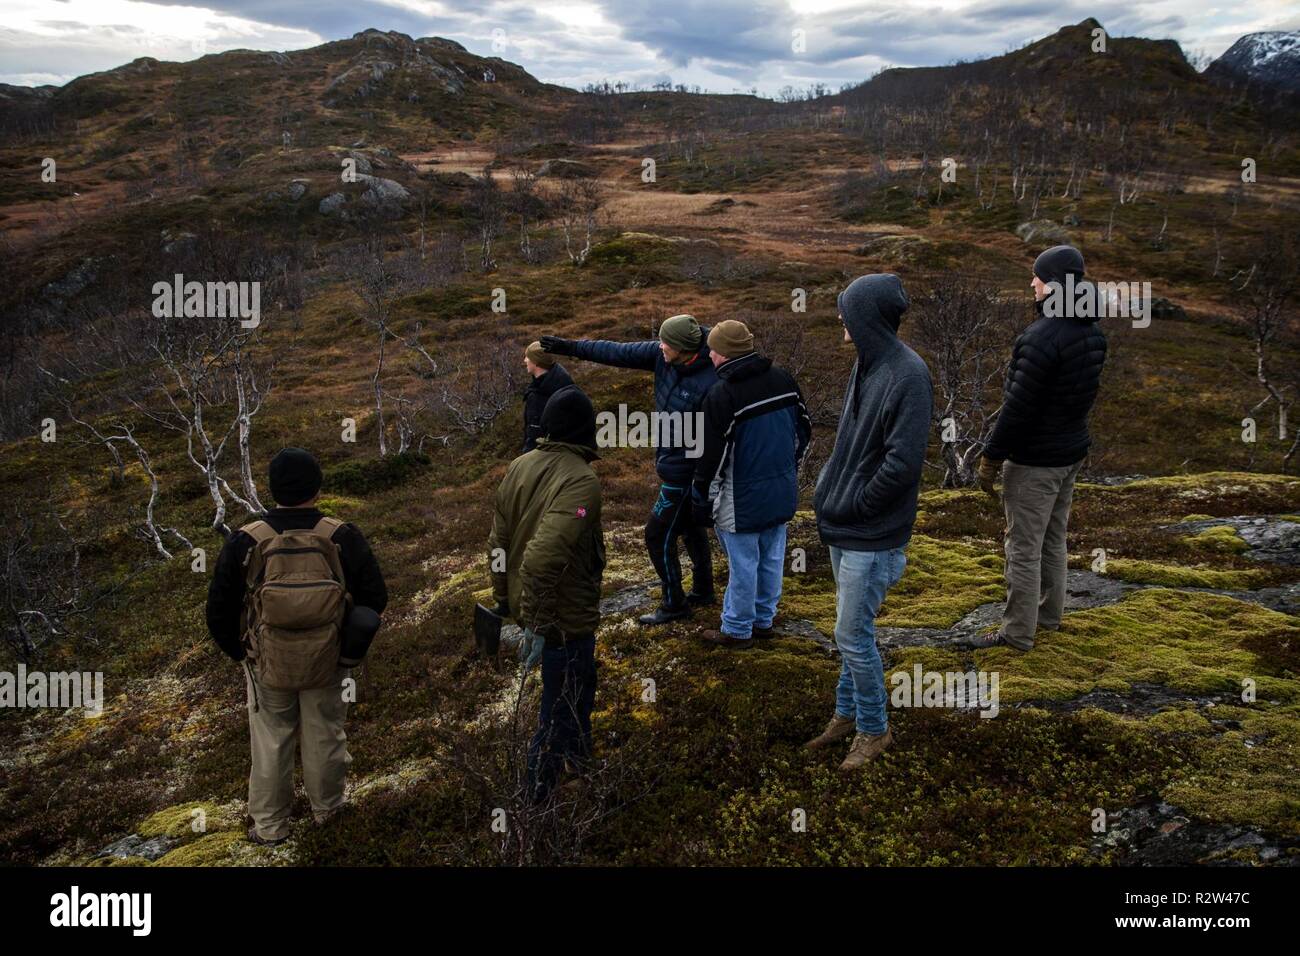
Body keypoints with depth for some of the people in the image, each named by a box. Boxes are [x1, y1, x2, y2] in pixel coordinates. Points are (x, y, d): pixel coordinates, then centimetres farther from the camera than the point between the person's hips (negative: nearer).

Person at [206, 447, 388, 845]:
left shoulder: (246, 543, -17)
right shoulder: (343, 538, -18)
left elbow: (219, 611, -8)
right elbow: (375, 597, -10)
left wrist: (240, 652, 8)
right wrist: (348, 640, 7)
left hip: (268, 665, 0)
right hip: (328, 663, 0)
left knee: (270, 744, 19)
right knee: (325, 737, 21)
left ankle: (270, 824, 34)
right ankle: (326, 807, 42)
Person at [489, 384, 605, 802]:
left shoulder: (519, 467, 0)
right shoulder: (581, 481, -24)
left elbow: (498, 541, 7)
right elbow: (544, 555, -34)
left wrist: (504, 597, 19)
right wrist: (538, 624, -26)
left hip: (529, 606, 8)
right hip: (565, 618, -8)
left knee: (579, 684, 31)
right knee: (561, 709, 8)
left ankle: (580, 753, 52)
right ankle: (539, 794, 19)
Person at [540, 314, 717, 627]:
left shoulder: (711, 384, -30)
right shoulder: (663, 355, -8)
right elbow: (620, 353, 0)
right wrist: (571, 346, 2)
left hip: (682, 471, -8)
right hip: (671, 461, 8)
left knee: (658, 534, 1)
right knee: (690, 527, 21)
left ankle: (674, 603, 17)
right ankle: (702, 590, 39)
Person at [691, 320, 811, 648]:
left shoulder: (721, 396, -20)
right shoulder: (783, 380, 1)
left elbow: (713, 457, -17)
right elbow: (803, 429, 12)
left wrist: (702, 499, -5)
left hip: (743, 499, -7)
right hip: (782, 493, 7)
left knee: (743, 565, 5)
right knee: (772, 558, 18)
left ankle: (737, 630, 19)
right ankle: (764, 619, 34)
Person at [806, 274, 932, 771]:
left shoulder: (908, 375, -20)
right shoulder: (867, 364, 6)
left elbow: (903, 463, -23)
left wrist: (854, 504, -13)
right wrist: (829, 487, 5)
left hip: (872, 537, -8)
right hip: (843, 527, 8)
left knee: (852, 635, 2)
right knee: (853, 628, 20)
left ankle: (874, 729, 21)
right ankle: (848, 713, 35)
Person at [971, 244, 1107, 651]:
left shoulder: (1043, 337, -24)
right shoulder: (1092, 332, 4)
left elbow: (1017, 407, -23)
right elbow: (1083, 392, 12)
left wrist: (991, 457, -15)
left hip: (1034, 461, -9)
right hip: (1072, 450, 9)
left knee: (1023, 548, 1)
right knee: (1054, 540, 21)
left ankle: (1017, 633, 11)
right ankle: (1049, 614, 35)